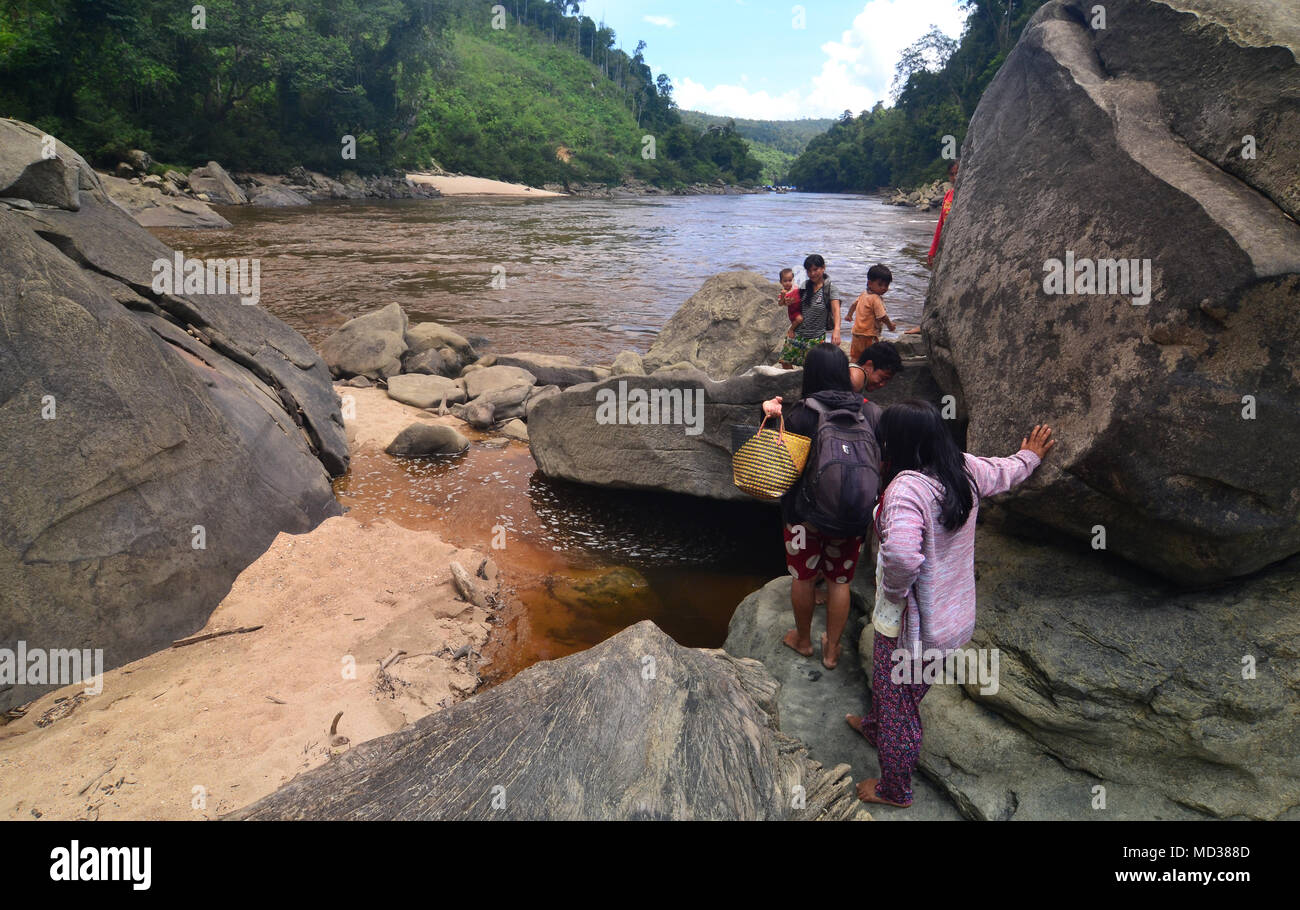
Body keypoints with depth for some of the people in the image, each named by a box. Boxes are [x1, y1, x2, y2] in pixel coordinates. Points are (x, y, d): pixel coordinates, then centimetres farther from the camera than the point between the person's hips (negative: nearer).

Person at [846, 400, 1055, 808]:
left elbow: (901, 555, -48)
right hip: (952, 616, 8)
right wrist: (1030, 456, 39)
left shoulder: (907, 487, -33)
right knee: (894, 685, 33)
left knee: (898, 702, 15)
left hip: (910, 623, -8)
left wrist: (894, 590, -26)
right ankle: (874, 727, 61)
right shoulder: (965, 470, -7)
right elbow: (1006, 471, 16)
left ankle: (894, 790, 36)